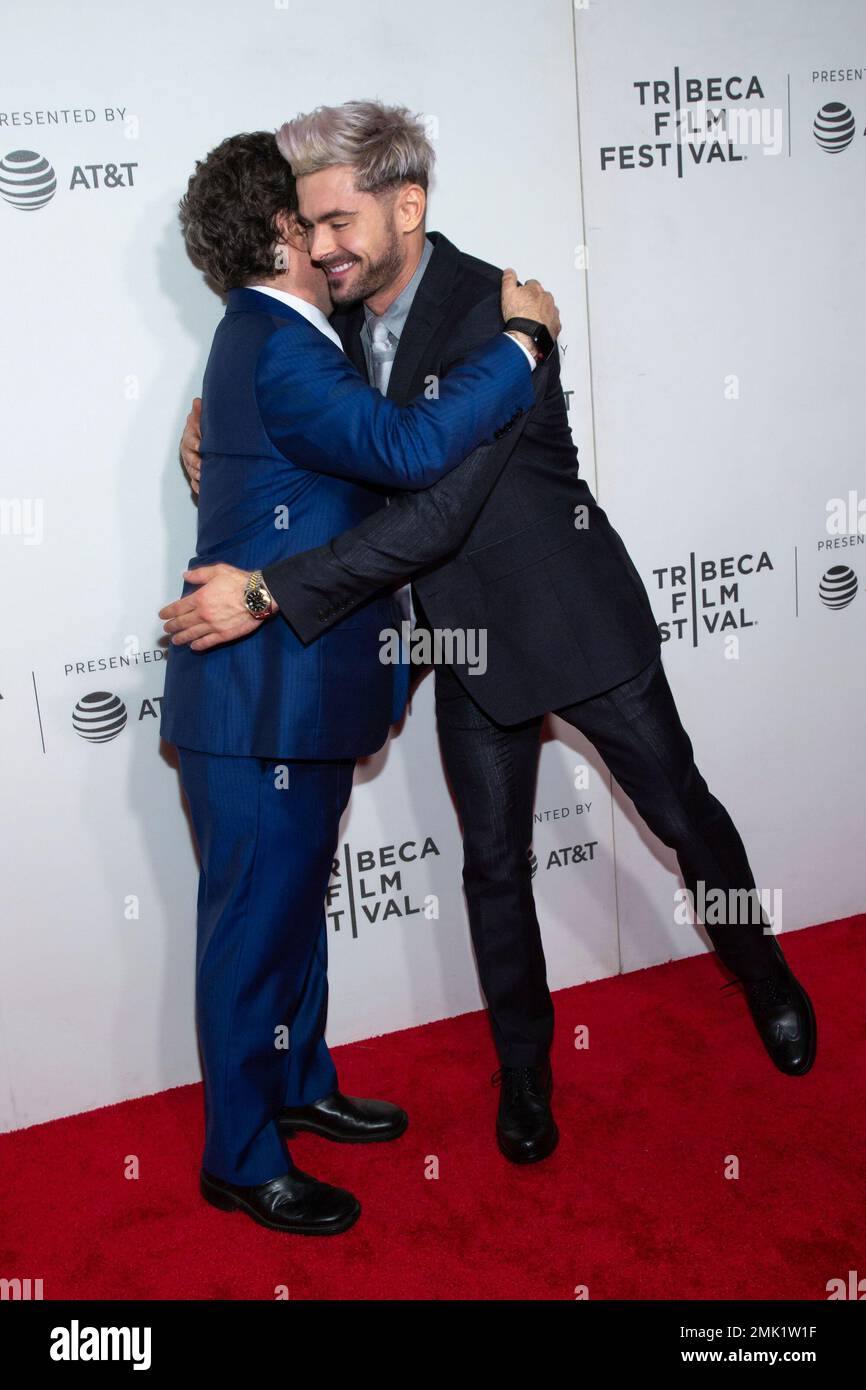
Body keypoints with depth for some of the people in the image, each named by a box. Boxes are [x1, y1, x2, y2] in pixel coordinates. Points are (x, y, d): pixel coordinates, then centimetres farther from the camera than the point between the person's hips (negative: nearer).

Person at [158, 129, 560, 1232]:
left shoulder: (282, 338, 14)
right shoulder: (274, 351, -20)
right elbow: (408, 446, -32)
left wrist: (491, 317, 8)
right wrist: (521, 339, -19)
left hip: (307, 692, 11)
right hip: (261, 707, -10)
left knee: (296, 900, 22)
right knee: (255, 922, 3)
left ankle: (299, 1085, 42)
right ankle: (240, 1161, 21)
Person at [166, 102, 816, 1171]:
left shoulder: (494, 312, -24)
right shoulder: (338, 318, -2)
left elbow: (440, 511, -32)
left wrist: (272, 594, -34)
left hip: (575, 613, -5)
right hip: (471, 639, 5)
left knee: (681, 811, 11)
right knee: (493, 863, 10)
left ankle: (763, 974, 40)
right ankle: (524, 1070, 30)